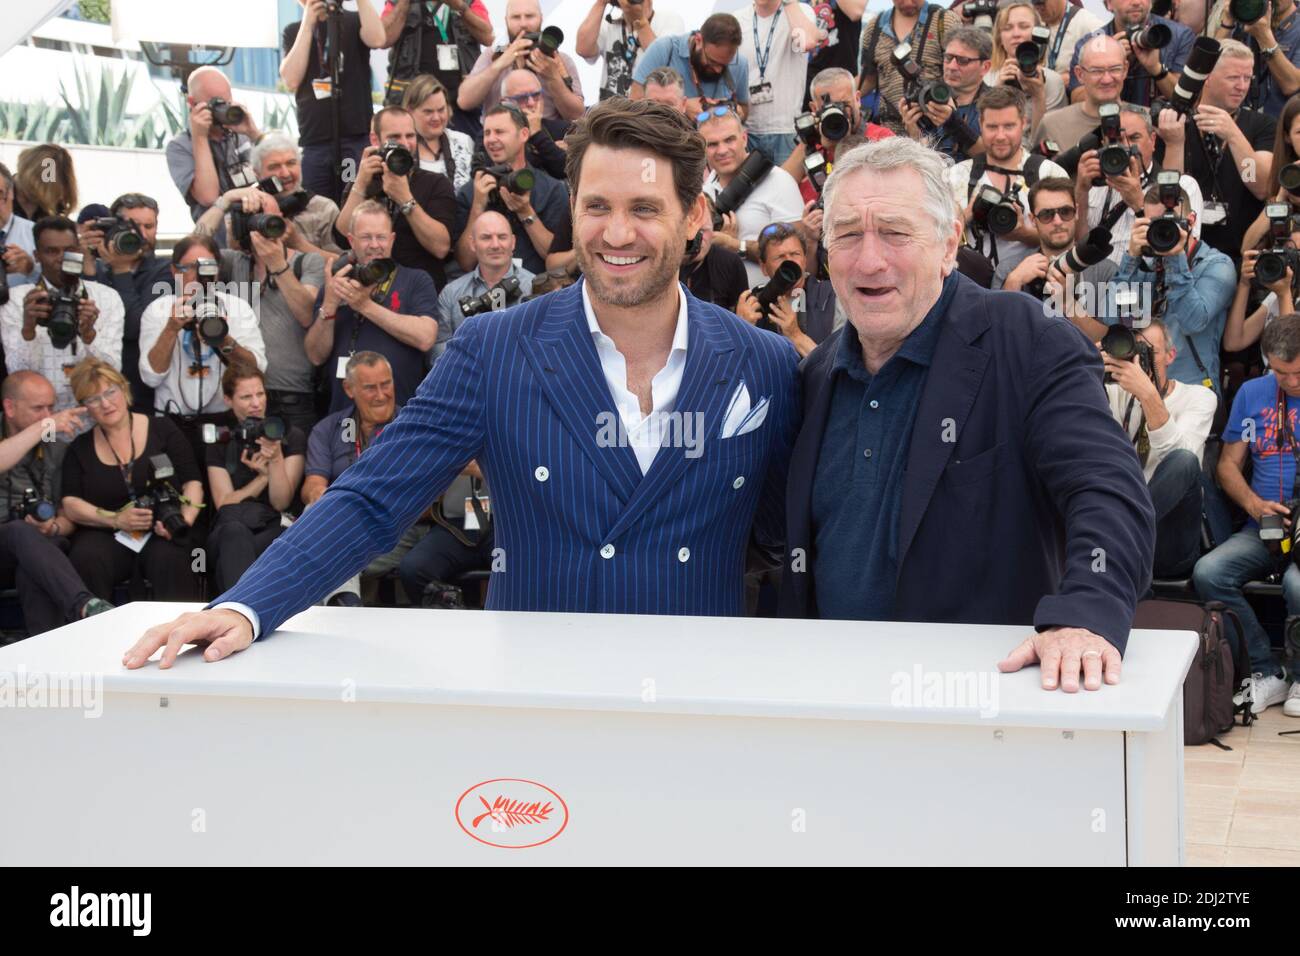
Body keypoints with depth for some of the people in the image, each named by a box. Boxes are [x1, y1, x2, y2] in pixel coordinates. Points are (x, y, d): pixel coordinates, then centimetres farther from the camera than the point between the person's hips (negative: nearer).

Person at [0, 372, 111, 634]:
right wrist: (43, 427, -20)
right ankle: (85, 606, -55)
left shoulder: (58, 450, 17)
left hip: (37, 553, 3)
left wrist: (54, 528, -13)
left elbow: (70, 514, 11)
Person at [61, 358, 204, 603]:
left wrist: (185, 519, -15)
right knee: (86, 559, -33)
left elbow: (192, 483, 6)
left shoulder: (162, 430, 11)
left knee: (170, 559, -36)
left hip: (162, 534, -1)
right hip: (106, 535, 1)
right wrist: (116, 520, -12)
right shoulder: (80, 448, 15)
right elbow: (70, 504, 5)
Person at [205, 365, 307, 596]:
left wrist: (276, 459, -16)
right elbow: (224, 504, 4)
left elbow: (281, 503, 0)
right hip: (229, 532, 1)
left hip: (275, 534, -1)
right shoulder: (219, 442, 13)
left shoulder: (291, 436, 7)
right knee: (234, 529, -40)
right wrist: (263, 475, -5)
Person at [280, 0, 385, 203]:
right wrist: (308, 24, -4)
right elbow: (291, 80, -4)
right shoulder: (294, 32, 13)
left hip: (357, 138, -2)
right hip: (313, 142, 2)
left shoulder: (354, 22, 6)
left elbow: (377, 40, -17)